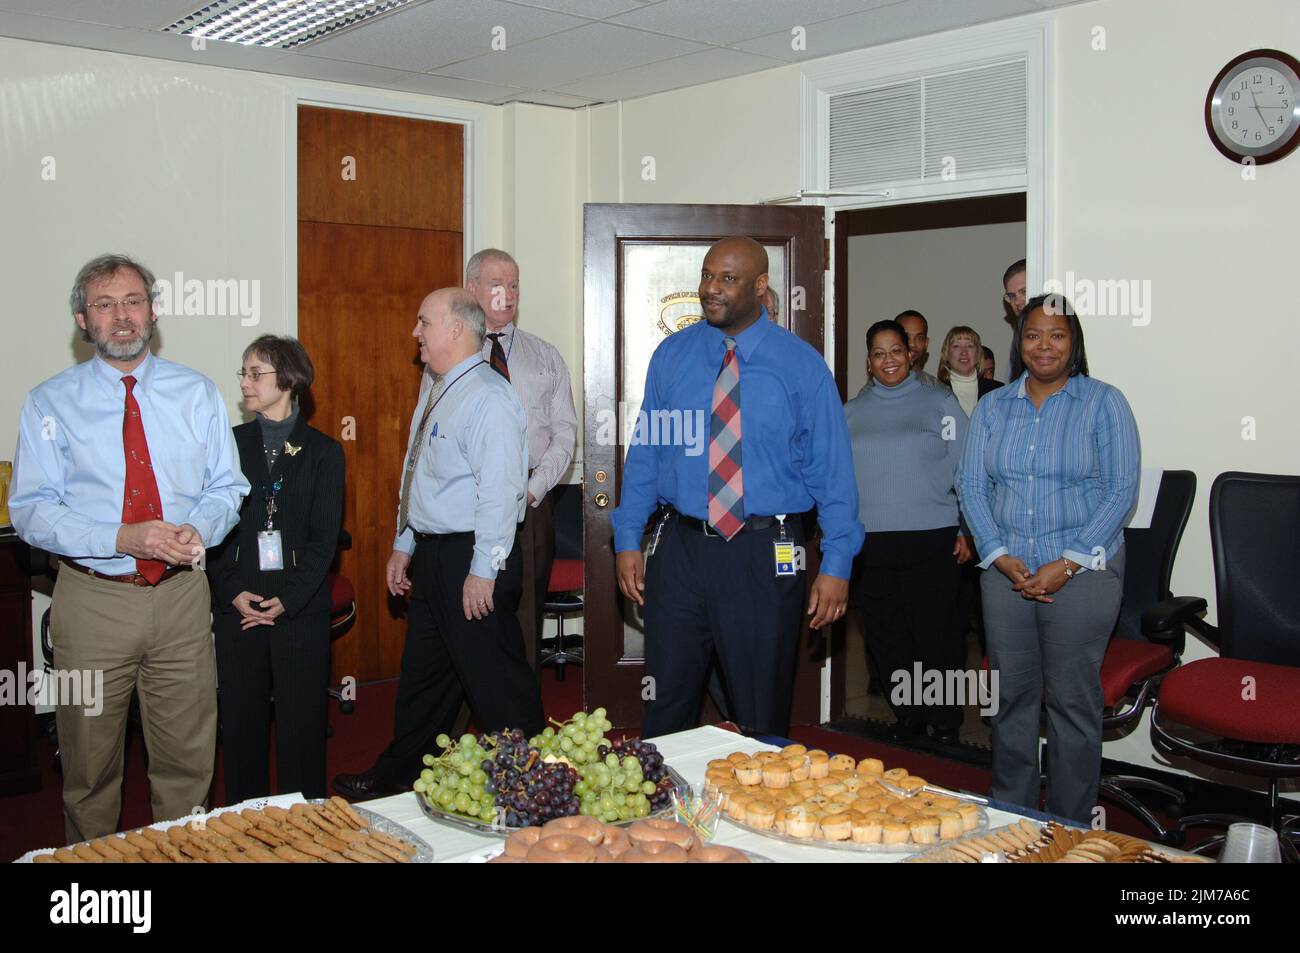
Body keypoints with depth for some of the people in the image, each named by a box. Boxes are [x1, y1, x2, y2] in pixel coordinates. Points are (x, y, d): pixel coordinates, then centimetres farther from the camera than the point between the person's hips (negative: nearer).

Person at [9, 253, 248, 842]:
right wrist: (122, 538, -20)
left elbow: (227, 487, 8)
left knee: (188, 760, 11)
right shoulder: (50, 404, 0)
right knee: (90, 767, 12)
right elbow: (31, 510, -5)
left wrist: (200, 529, -15)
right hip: (92, 600, -1)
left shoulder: (198, 395, 7)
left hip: (180, 594, 2)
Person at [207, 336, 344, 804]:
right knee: (241, 717, 7)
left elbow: (325, 537, -2)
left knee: (301, 720, 3)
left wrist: (287, 599, -13)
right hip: (237, 607, 2)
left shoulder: (323, 452, 2)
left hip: (301, 608, -2)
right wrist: (233, 593, -9)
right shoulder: (231, 444, 8)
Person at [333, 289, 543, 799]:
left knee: (494, 680, 0)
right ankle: (397, 776, 36)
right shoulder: (434, 388, 14)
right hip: (431, 555, 10)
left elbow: (499, 492, -23)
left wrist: (483, 571, -23)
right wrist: (404, 545, 20)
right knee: (423, 672, 21)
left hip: (470, 559, -10)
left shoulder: (488, 398, -18)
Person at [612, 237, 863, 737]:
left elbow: (831, 466, -4)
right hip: (680, 550, 2)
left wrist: (837, 563, -9)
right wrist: (627, 540, 3)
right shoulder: (671, 356, 5)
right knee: (666, 706, 10)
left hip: (766, 557, -2)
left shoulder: (801, 363, -2)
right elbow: (643, 453, 9)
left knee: (761, 718, 10)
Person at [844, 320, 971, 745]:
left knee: (936, 634, -3)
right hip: (868, 546, 3)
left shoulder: (940, 403, 6)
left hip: (932, 542, -3)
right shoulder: (851, 413, 14)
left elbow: (964, 470, 4)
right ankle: (907, 720, 19)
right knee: (886, 638, 6)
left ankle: (946, 725, 10)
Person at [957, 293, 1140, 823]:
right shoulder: (992, 408, 10)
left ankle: (1070, 830, 14)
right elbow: (971, 486, 7)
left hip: (1081, 574, -3)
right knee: (1011, 695, 9)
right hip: (1006, 571, 3)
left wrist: (1067, 564, -12)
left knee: (1073, 700, 1)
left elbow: (1120, 492, -5)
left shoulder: (1103, 403, 0)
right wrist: (1001, 556, -7)